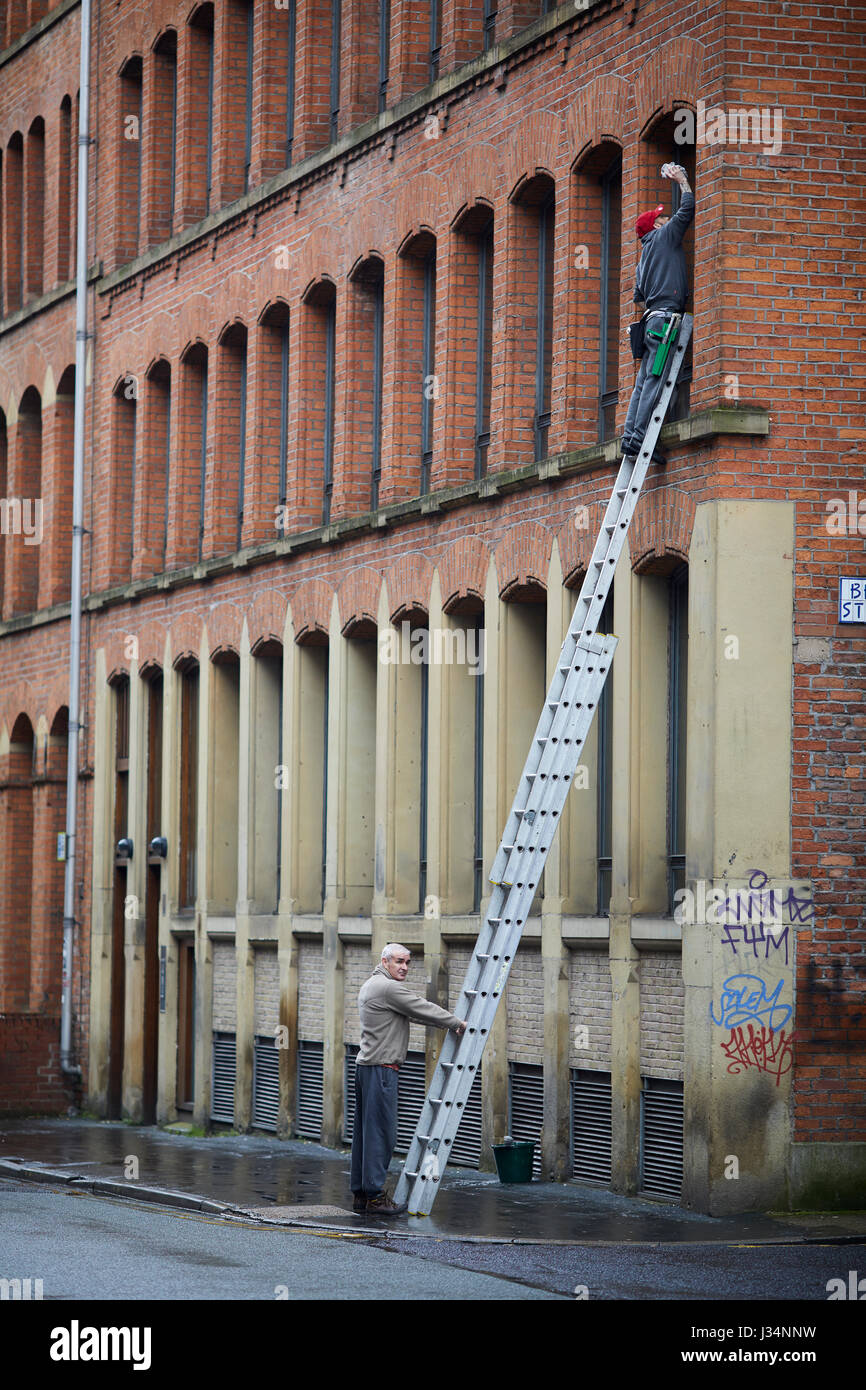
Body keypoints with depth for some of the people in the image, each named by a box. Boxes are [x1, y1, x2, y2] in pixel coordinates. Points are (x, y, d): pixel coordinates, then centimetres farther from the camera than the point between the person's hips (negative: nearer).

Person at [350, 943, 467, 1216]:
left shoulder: (371, 985, 19)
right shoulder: (389, 988, -14)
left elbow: (417, 1013, 24)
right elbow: (423, 1009, -11)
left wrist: (448, 1024, 22)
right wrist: (457, 1023, 3)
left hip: (366, 1067, 11)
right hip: (381, 1068, -11)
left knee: (365, 1130, 12)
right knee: (381, 1131, -9)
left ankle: (360, 1193, 16)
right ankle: (374, 1196, -9)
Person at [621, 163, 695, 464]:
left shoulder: (645, 255, 24)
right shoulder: (664, 236, 4)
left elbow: (639, 294, 26)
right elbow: (687, 209, 0)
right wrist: (682, 181, 14)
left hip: (651, 318, 8)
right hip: (665, 316, -8)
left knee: (644, 382, 4)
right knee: (655, 380, -14)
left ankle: (630, 436, -2)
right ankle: (640, 436, -21)